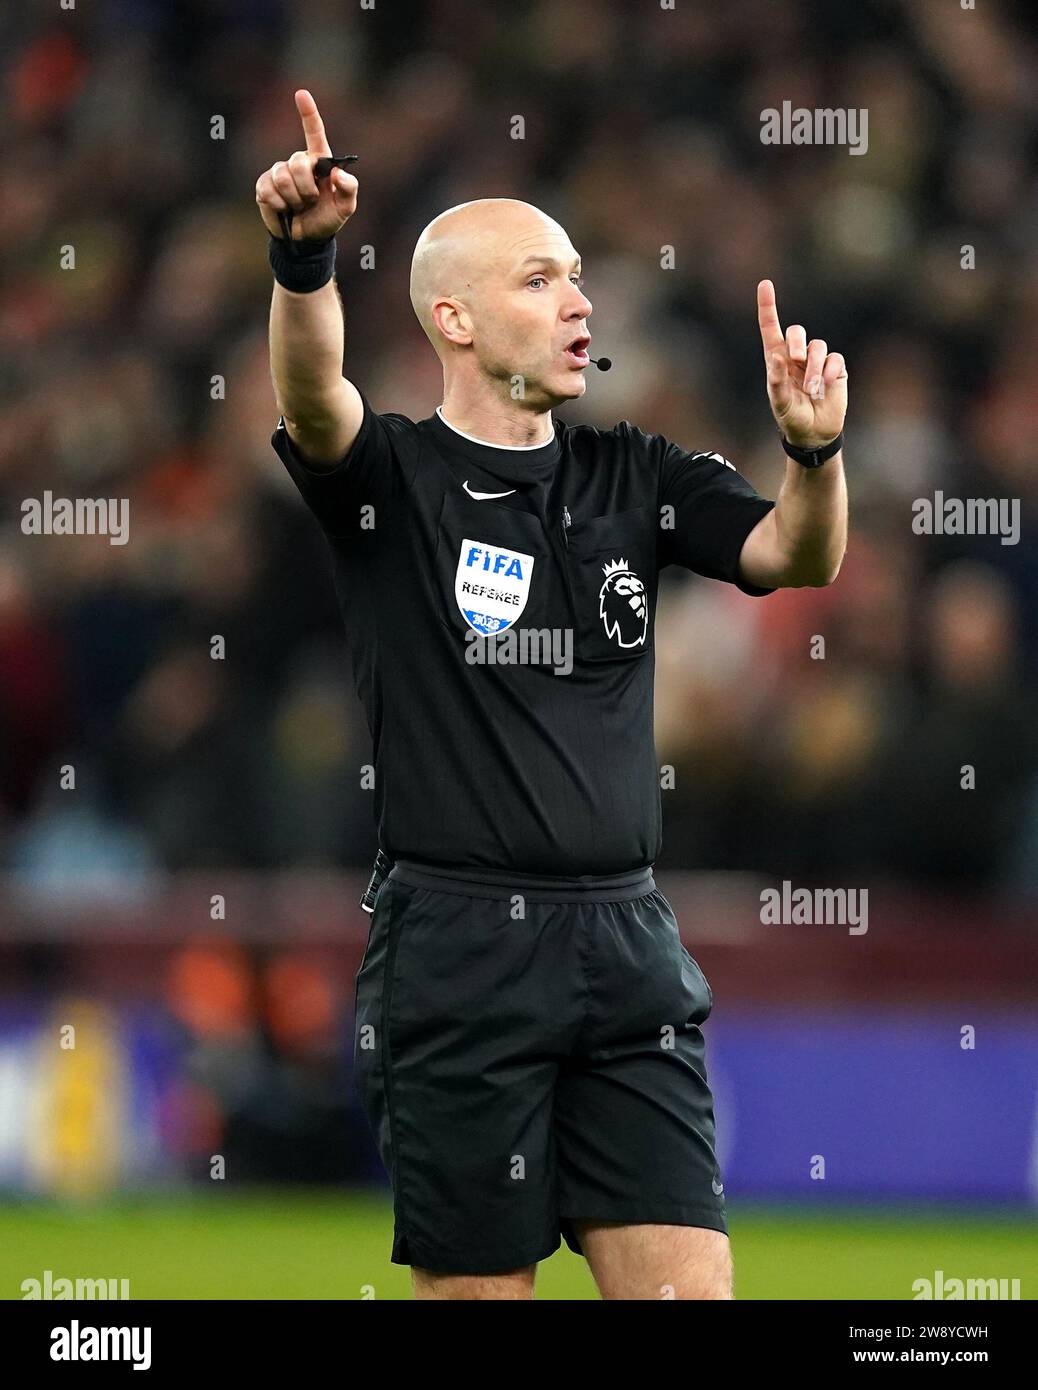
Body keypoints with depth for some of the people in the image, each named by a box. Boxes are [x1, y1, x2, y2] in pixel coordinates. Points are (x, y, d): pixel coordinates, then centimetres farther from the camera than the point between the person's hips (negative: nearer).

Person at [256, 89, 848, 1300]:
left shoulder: (631, 480, 11)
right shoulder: (391, 479, -1)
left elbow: (795, 556, -2)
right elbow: (312, 395, -22)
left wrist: (815, 448, -24)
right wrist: (302, 257, -43)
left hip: (627, 950, 4)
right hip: (456, 958, -4)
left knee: (686, 1290, -2)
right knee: (476, 1288, 1)